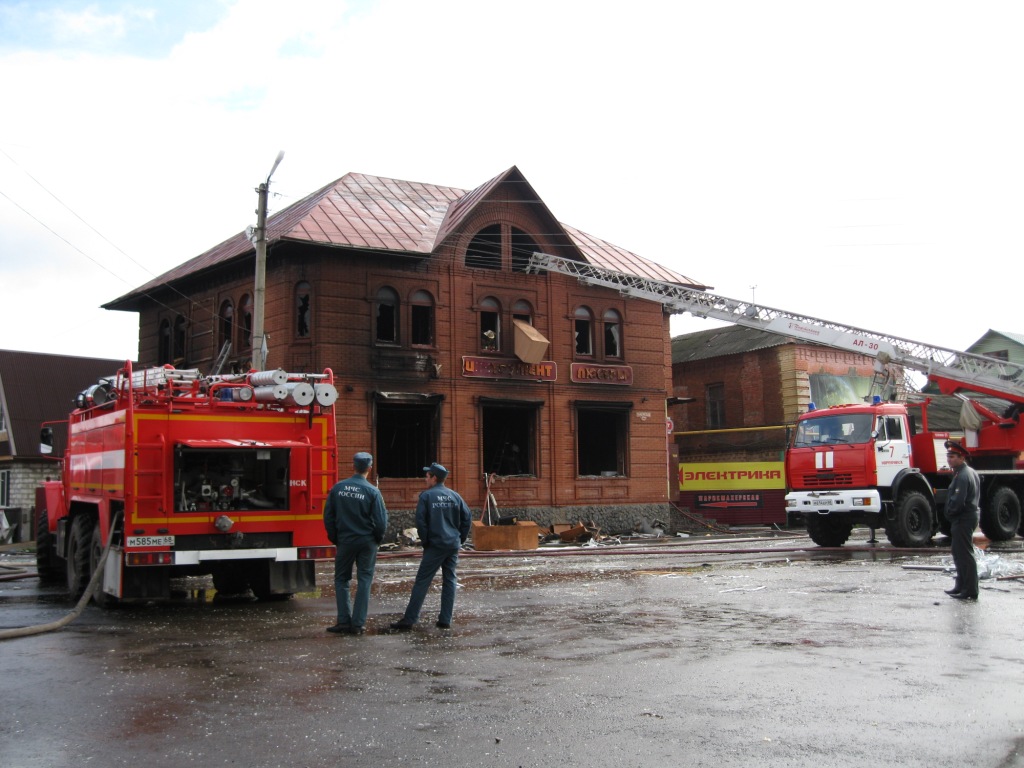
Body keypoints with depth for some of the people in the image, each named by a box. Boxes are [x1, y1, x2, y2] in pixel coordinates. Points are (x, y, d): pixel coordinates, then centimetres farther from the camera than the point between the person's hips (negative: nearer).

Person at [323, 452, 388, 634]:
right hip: (367, 543, -2)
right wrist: (378, 539, 8)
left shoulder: (338, 488, -3)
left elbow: (328, 516, 1)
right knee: (364, 581, 6)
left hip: (345, 542, 2)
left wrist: (334, 538, 13)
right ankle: (358, 624, 5)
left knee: (341, 580, 13)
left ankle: (344, 622, 8)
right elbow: (381, 521, -10)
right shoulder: (372, 492, -12)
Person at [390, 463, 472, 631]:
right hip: (453, 546, 5)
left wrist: (425, 541, 0)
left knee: (422, 582, -2)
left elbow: (420, 521, -11)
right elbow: (467, 517, 6)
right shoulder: (454, 496, 8)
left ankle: (408, 620, -3)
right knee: (449, 581, 10)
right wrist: (461, 539, 13)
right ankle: (445, 620, 9)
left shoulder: (426, 496, -6)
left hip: (435, 546, -5)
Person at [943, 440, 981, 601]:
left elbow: (957, 501, -26)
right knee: (960, 554, 18)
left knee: (965, 555, -7)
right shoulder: (971, 472, 14)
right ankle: (961, 586, 26)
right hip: (970, 516, 11)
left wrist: (949, 513, -8)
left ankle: (970, 591, -4)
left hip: (963, 520, -11)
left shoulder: (962, 476, -20)